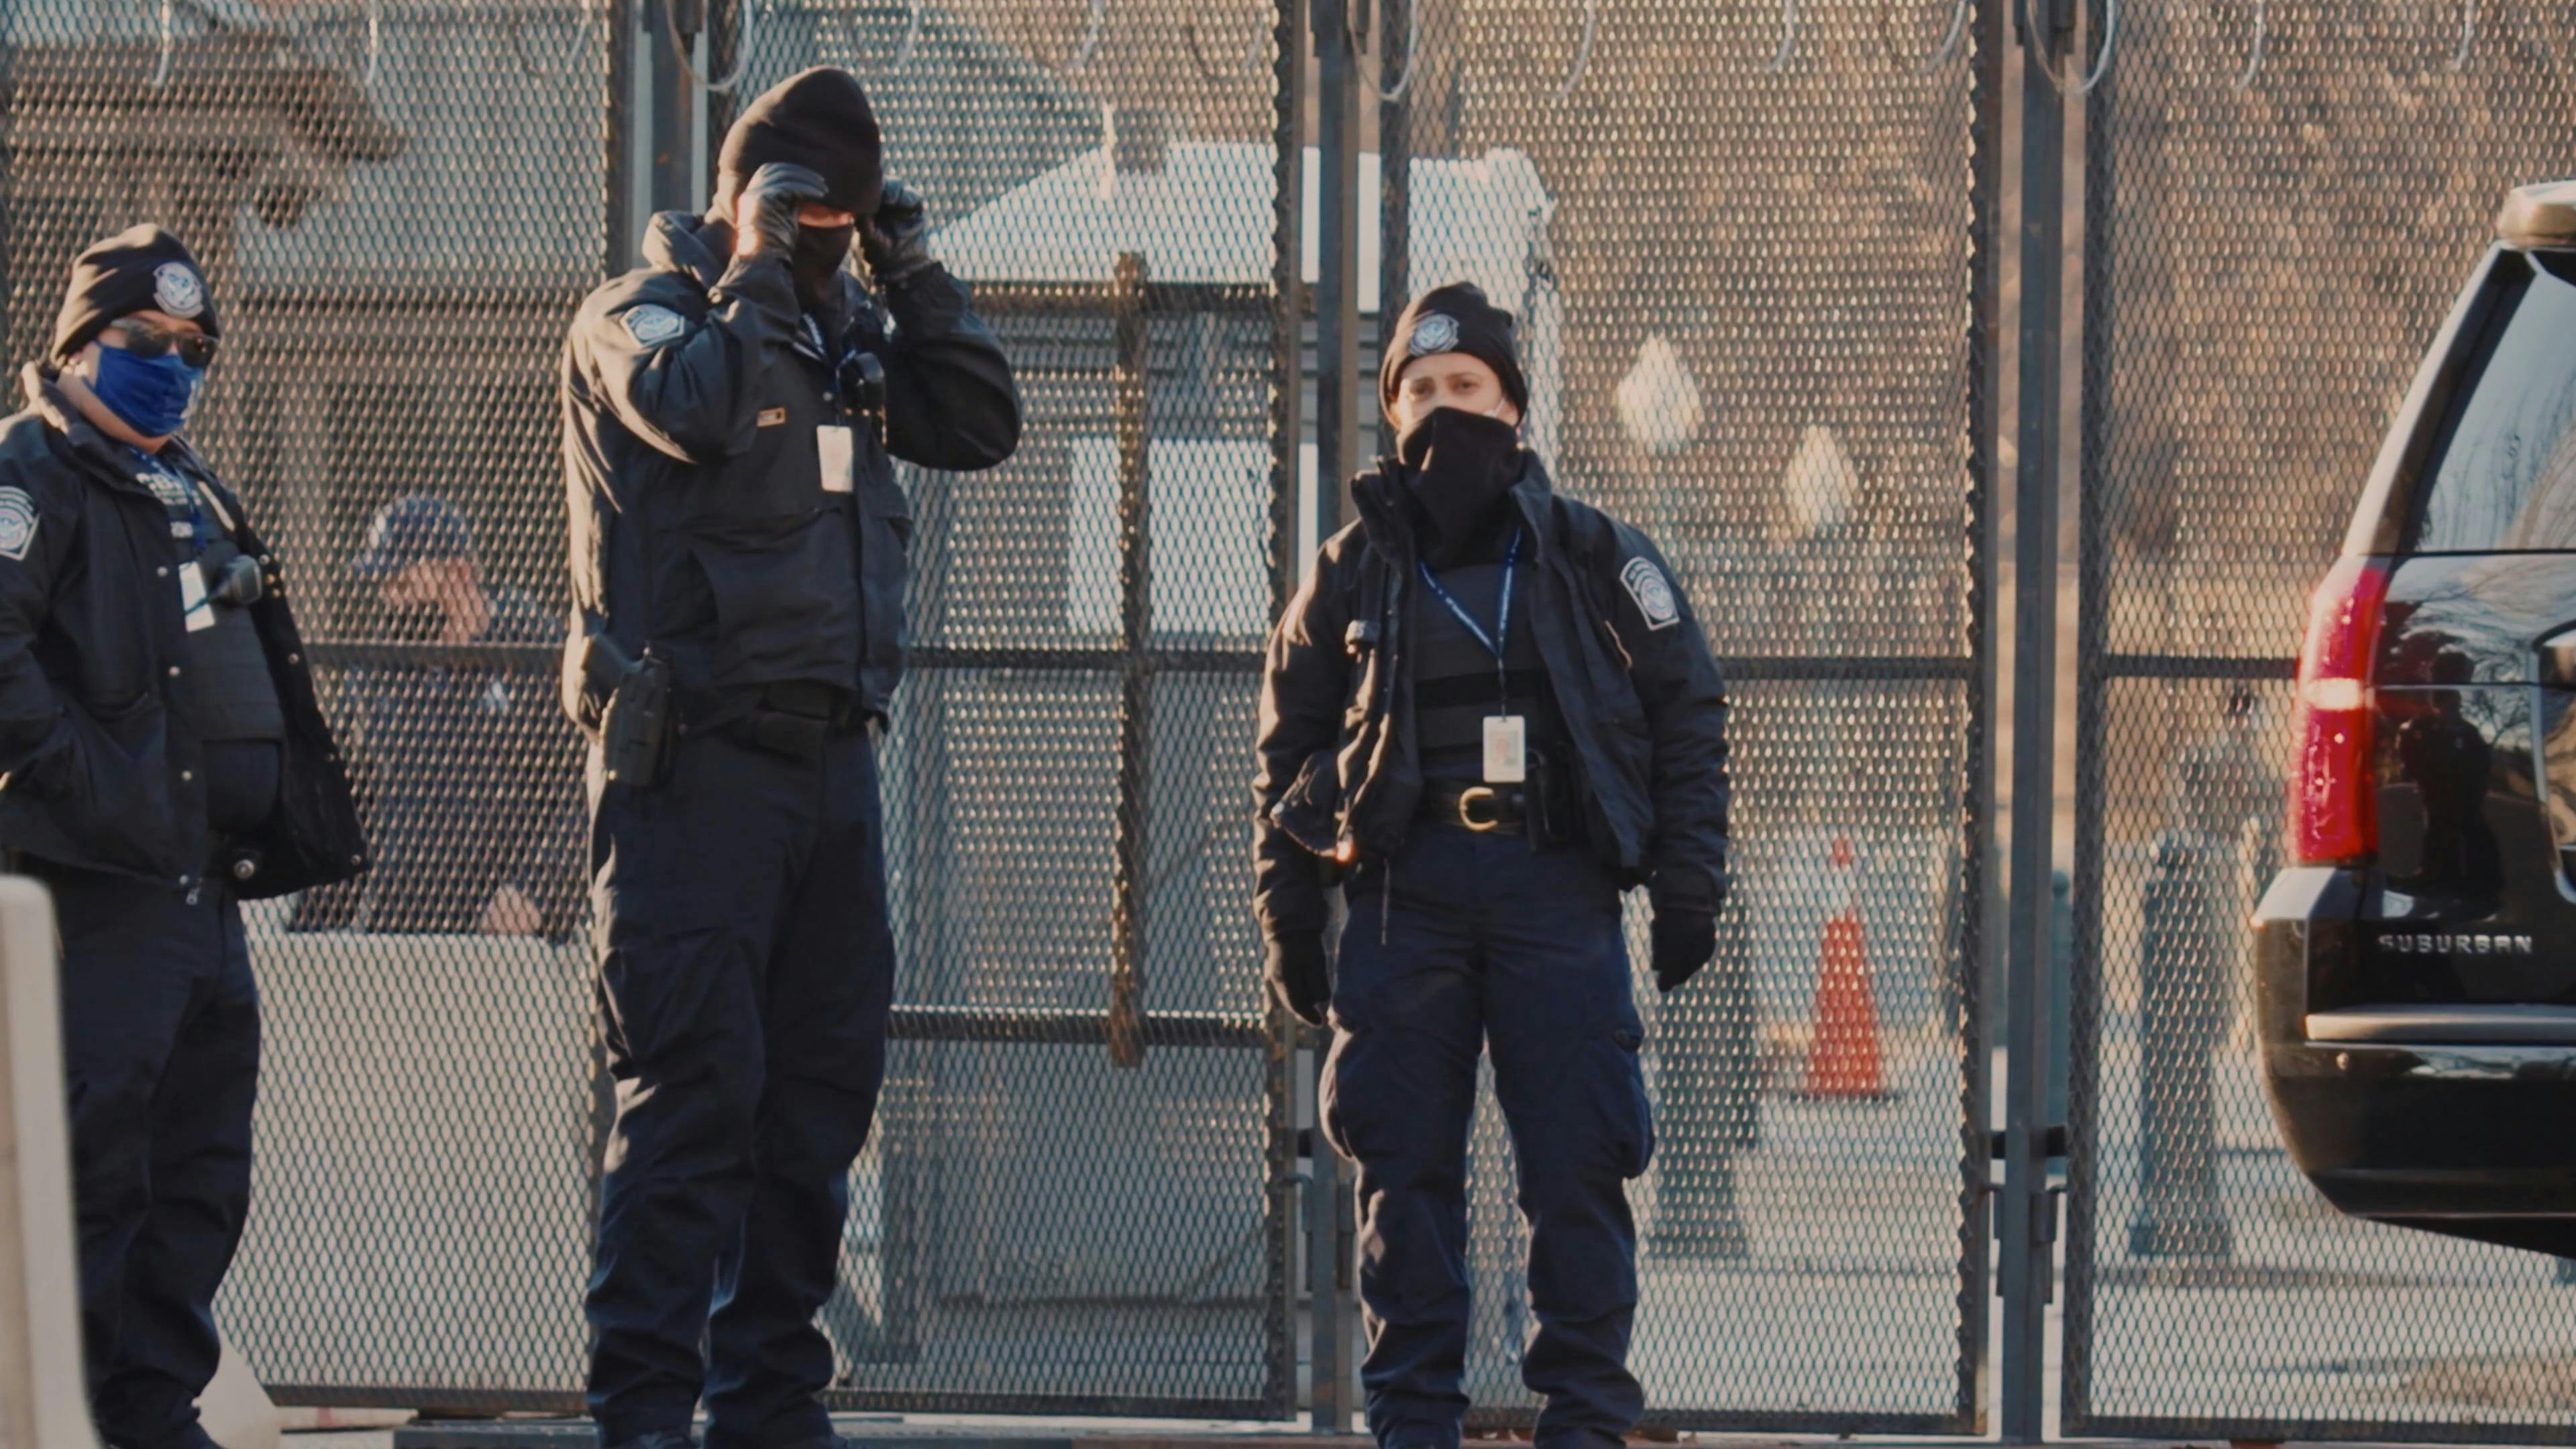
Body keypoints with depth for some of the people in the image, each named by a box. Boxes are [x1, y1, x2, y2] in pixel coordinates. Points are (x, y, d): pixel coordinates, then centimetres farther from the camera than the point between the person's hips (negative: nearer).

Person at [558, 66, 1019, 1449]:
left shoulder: (841, 330, 18)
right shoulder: (643, 313, -4)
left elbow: (980, 427, 14)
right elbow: (694, 404, -25)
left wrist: (912, 276, 7)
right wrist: (755, 270, -13)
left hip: (831, 758, 8)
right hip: (695, 759, -8)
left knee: (823, 1079, 9)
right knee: (694, 1082, -12)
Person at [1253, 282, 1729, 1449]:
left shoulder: (1593, 560, 9)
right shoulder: (1354, 574, 13)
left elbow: (1687, 715, 10)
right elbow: (1288, 749, 16)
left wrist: (1688, 889, 3)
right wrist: (1288, 916, 9)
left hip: (1558, 884, -1)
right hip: (1405, 891, 1)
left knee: (1576, 1166, -5)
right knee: (1405, 1166, 0)